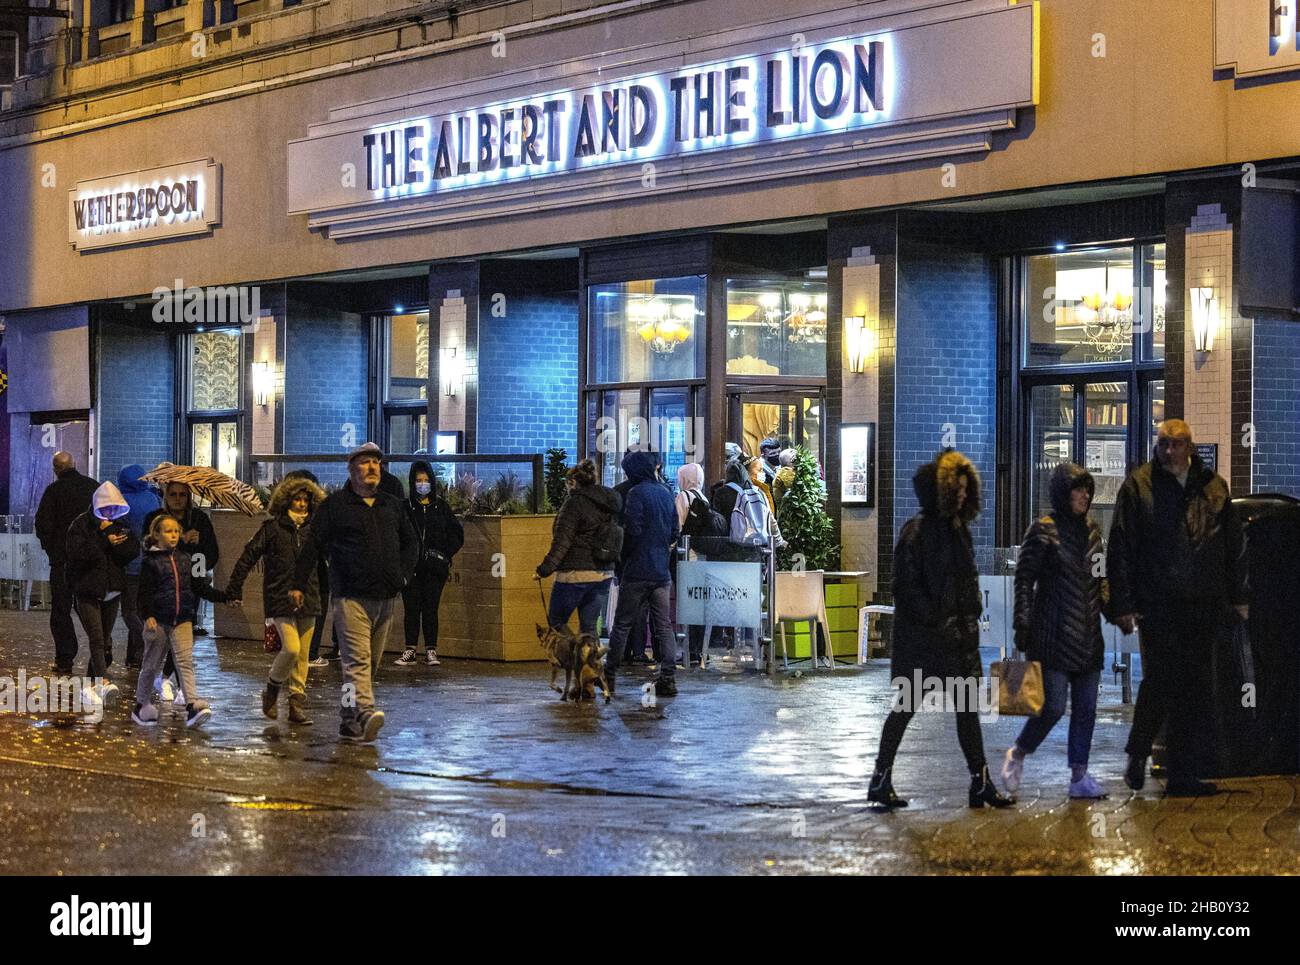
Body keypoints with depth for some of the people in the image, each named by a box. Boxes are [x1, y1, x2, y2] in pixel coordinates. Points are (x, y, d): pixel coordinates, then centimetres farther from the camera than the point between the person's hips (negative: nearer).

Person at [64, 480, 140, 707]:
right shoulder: (80, 525, -5)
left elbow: (133, 551, -3)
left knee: (103, 640, 9)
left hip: (113, 591, 5)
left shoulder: (120, 525, 9)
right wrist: (105, 540, -18)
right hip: (87, 591, -5)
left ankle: (90, 683, 19)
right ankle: (103, 682, -29)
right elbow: (78, 554, -19)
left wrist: (114, 539, -16)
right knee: (96, 638, -17)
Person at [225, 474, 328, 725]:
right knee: (291, 648, -17)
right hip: (280, 600, -4)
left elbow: (323, 565, 18)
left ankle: (297, 704, 13)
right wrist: (234, 590, -4)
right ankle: (273, 687, 8)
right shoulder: (272, 528, -2)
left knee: (302, 655, 5)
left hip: (308, 600, 4)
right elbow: (248, 556, -1)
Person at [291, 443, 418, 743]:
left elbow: (411, 542, 28)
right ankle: (365, 713, -30)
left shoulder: (393, 506, 17)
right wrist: (299, 584, -5)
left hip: (385, 597, 6)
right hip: (350, 596, -6)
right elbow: (312, 546, 0)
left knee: (371, 661, 8)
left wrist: (403, 574, 13)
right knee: (357, 659, -17)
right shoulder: (334, 505, 2)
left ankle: (349, 719, 17)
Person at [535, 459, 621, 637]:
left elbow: (562, 541, -14)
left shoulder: (574, 502, -9)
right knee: (589, 627, 10)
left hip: (575, 574, -7)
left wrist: (545, 569, -12)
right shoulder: (612, 502, 12)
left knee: (556, 622, 7)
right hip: (604, 574, 7)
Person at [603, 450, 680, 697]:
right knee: (663, 625, 5)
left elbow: (632, 530, -17)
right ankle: (668, 678, 0)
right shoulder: (666, 492, 9)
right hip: (662, 570, 6)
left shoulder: (637, 493, -11)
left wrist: (624, 555, -1)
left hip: (638, 570, -6)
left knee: (622, 623, 3)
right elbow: (674, 532, 13)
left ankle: (609, 676, 8)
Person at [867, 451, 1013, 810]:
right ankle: (881, 778, 10)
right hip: (921, 636, -8)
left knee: (968, 706, 5)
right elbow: (907, 586, -14)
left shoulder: (958, 528, 13)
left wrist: (972, 616, 10)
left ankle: (981, 783, 7)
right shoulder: (916, 531, -11)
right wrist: (936, 620, -17)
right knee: (907, 705, 0)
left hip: (959, 633, 8)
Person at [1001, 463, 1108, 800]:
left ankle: (1079, 776, 10)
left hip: (1088, 635, 7)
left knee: (1086, 708, 5)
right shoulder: (1043, 531, -7)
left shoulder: (1092, 530, 13)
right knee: (1054, 706, -9)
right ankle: (1017, 754, 14)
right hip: (1054, 636, -7)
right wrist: (1023, 623, -12)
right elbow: (1024, 579, -7)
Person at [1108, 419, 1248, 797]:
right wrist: (1123, 604, -6)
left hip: (1204, 606, 3)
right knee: (1159, 682, -7)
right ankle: (1138, 754, 19)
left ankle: (1182, 775, 13)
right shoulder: (1137, 486, 0)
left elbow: (1233, 547, 16)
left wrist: (1237, 597, 13)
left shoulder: (1213, 488, 10)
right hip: (1157, 605, -3)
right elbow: (1120, 550, -1)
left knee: (1193, 692, 5)